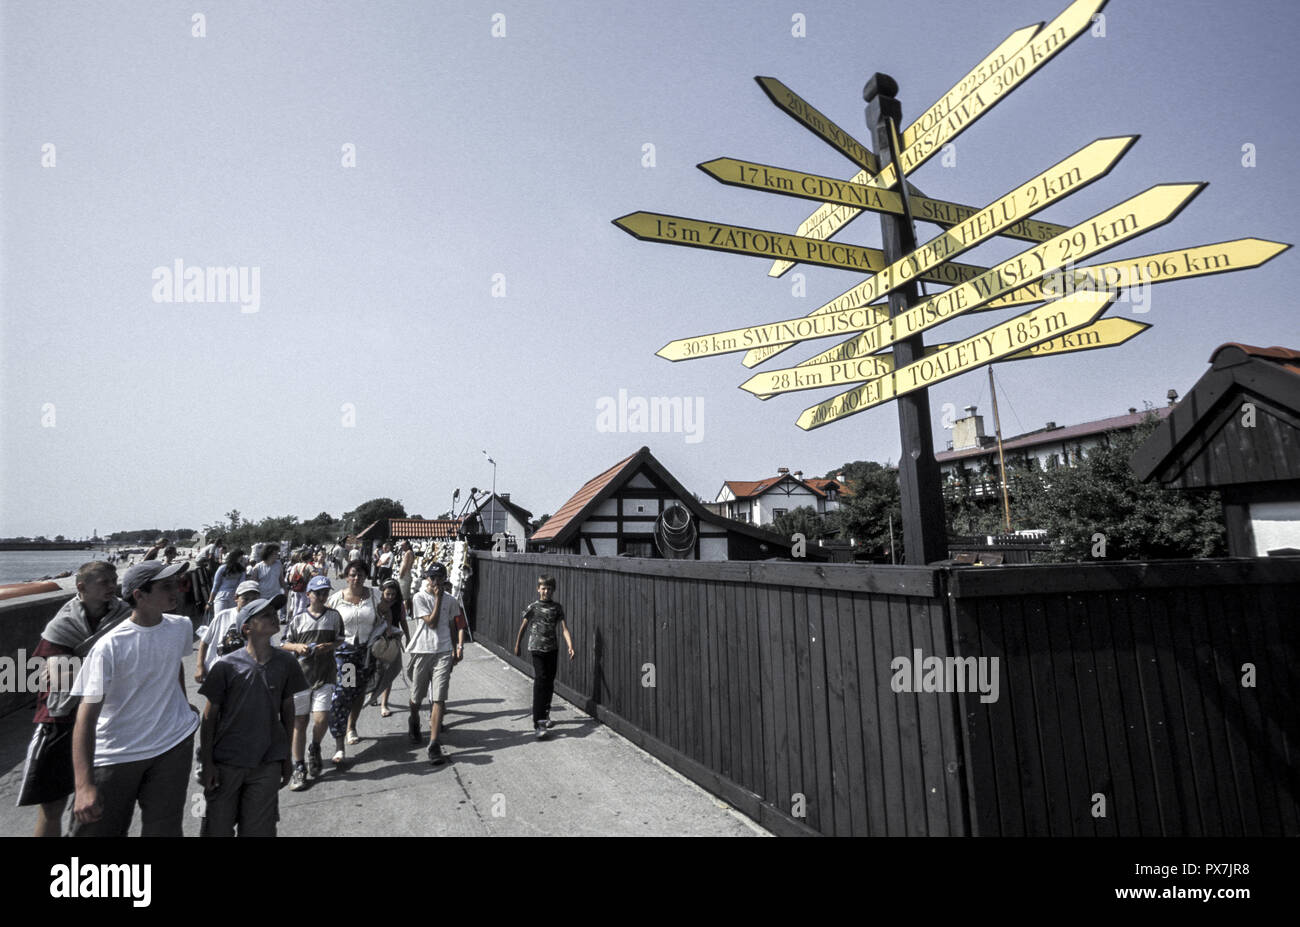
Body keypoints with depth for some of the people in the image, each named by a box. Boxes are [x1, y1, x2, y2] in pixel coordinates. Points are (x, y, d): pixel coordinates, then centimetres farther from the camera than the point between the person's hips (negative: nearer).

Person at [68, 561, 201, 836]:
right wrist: (84, 786, -26)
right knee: (98, 829, 7)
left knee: (163, 830, 4)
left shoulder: (182, 627, -3)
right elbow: (87, 716, -21)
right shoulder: (110, 646, -19)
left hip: (174, 744, 3)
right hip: (115, 754, -3)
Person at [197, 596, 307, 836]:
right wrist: (206, 762, -3)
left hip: (267, 765, 2)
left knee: (258, 829, 9)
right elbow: (210, 717, -2)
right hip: (225, 763, -2)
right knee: (218, 828, 10)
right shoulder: (227, 666, -10)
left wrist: (286, 757, 11)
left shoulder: (286, 664, -2)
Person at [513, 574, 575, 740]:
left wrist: (570, 646, -14)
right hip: (537, 649, -3)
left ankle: (545, 714, 31)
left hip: (552, 650, 3)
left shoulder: (557, 607, 3)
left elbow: (564, 628, -3)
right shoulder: (532, 607, -3)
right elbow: (523, 627, 7)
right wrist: (517, 645, 14)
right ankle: (538, 722, -12)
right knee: (540, 681, -13)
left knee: (550, 683, 11)